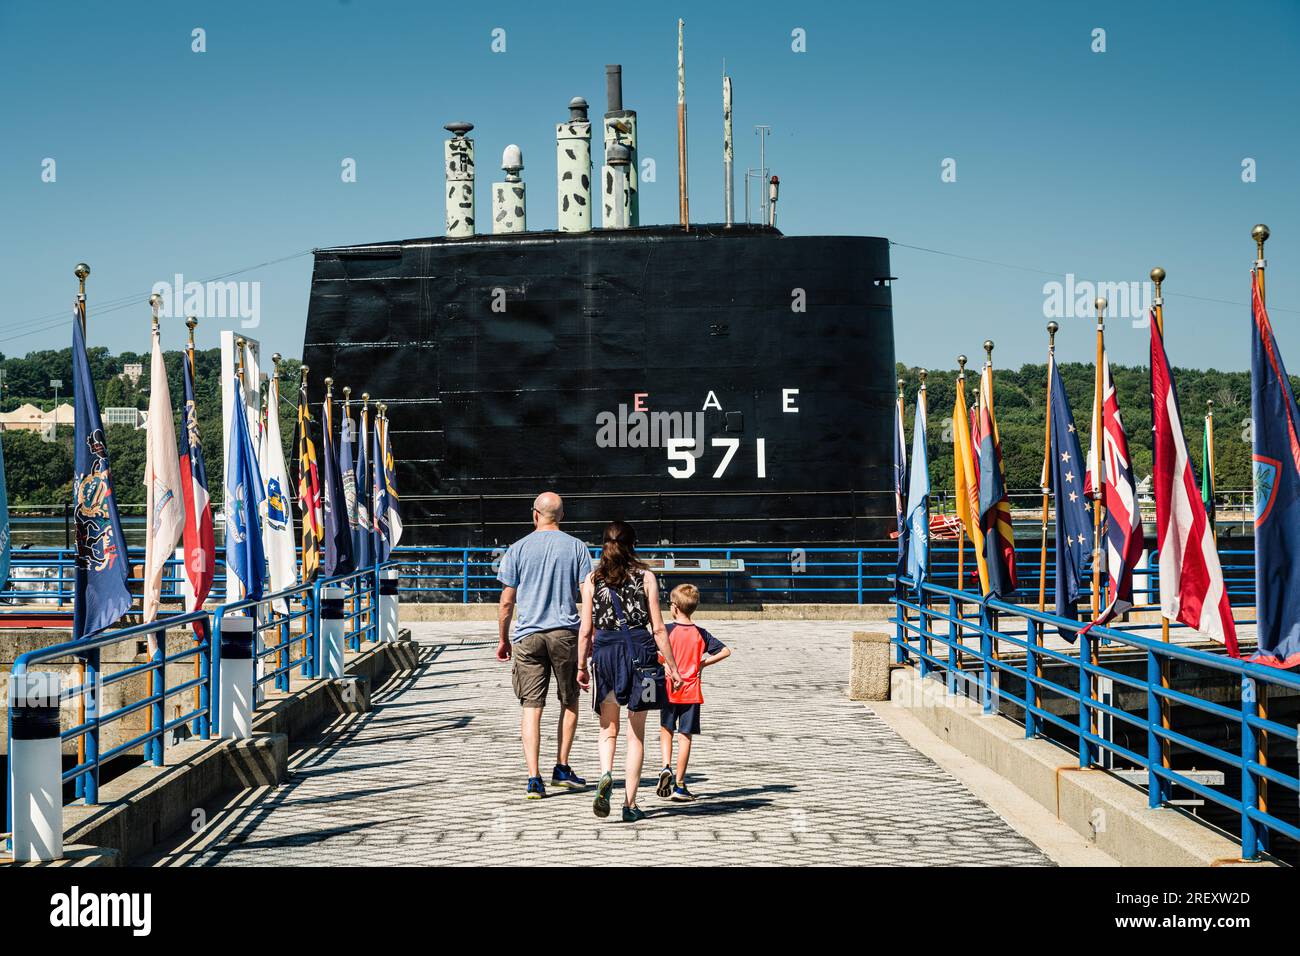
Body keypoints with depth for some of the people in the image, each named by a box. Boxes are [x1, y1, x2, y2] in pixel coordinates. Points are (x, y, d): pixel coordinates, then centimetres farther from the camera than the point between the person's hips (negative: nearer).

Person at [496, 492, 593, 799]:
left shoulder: (518, 549, 3)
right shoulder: (576, 547, 3)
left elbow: (506, 602, 3)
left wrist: (503, 640, 13)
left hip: (527, 636, 0)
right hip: (566, 634, 0)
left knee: (531, 707, 0)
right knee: (569, 701, 17)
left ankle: (534, 778, -8)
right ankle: (561, 768, 21)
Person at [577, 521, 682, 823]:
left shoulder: (592, 579, 2)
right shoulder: (645, 577, 0)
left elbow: (586, 630, 2)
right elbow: (658, 628, -2)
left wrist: (581, 666, 12)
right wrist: (671, 665, 4)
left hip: (605, 652, 1)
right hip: (640, 649, -1)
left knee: (608, 728, 14)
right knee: (636, 732, 7)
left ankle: (606, 774, -15)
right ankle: (630, 803, 7)